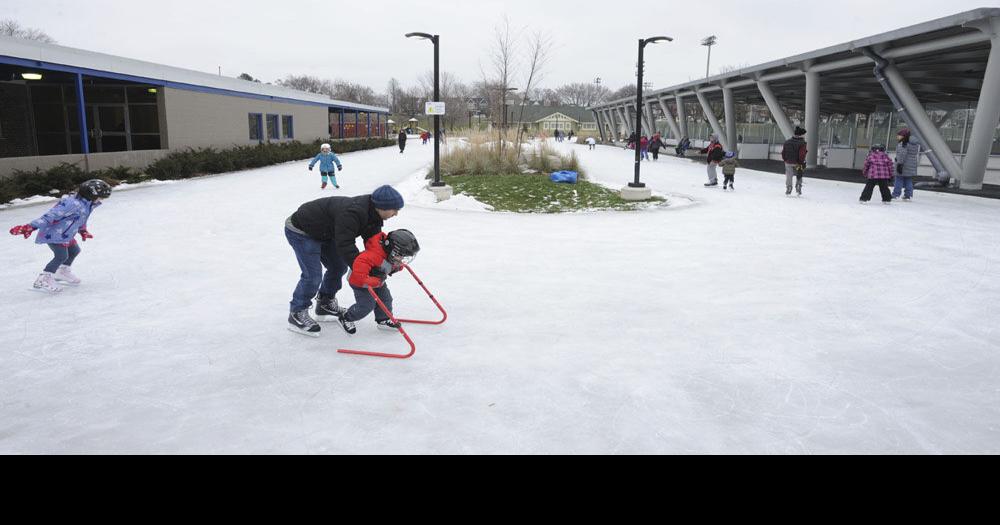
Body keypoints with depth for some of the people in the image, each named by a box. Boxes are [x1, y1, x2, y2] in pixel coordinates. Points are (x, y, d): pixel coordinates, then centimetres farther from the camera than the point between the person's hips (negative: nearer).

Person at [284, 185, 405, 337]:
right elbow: (344, 245, -37)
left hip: (324, 232, 10)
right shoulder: (352, 213, -37)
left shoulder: (373, 213, -7)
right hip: (301, 231, -10)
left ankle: (325, 305, 30)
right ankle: (297, 314, 1)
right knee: (313, 275, -15)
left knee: (339, 267, 13)